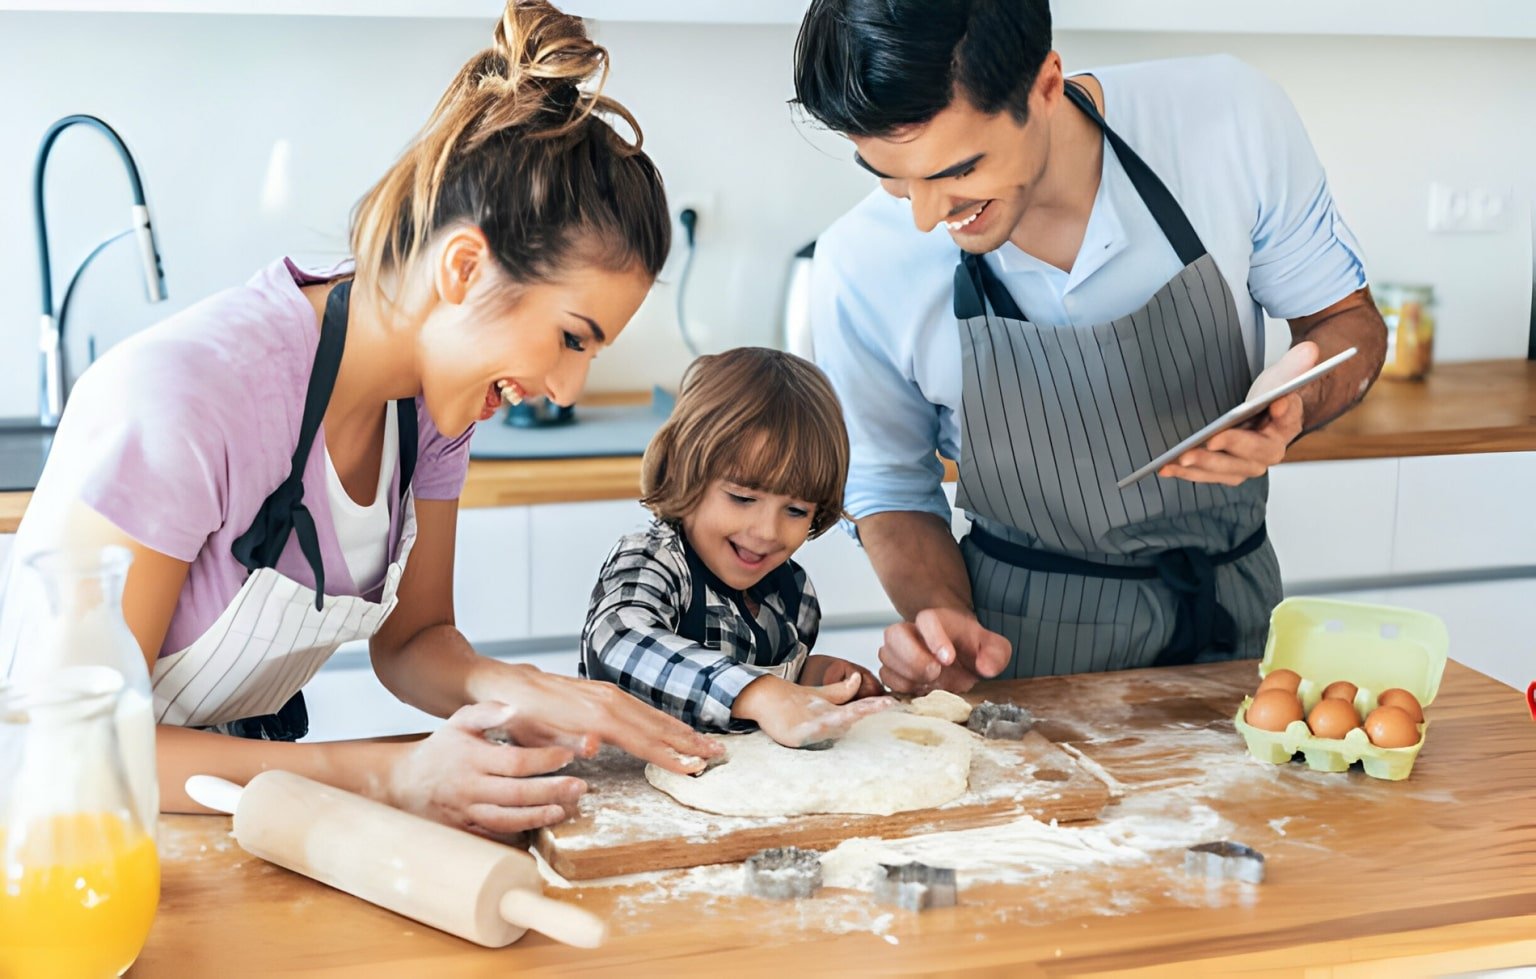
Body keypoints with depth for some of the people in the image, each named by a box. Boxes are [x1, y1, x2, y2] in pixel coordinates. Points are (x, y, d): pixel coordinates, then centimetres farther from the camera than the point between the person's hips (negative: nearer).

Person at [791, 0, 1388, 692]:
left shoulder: (1234, 120, -19)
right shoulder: (859, 265, -18)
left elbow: (1346, 321, -3)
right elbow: (891, 492, -2)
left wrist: (1291, 407, -25)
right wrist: (941, 615, -22)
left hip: (1231, 601, 3)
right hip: (1026, 630, -2)